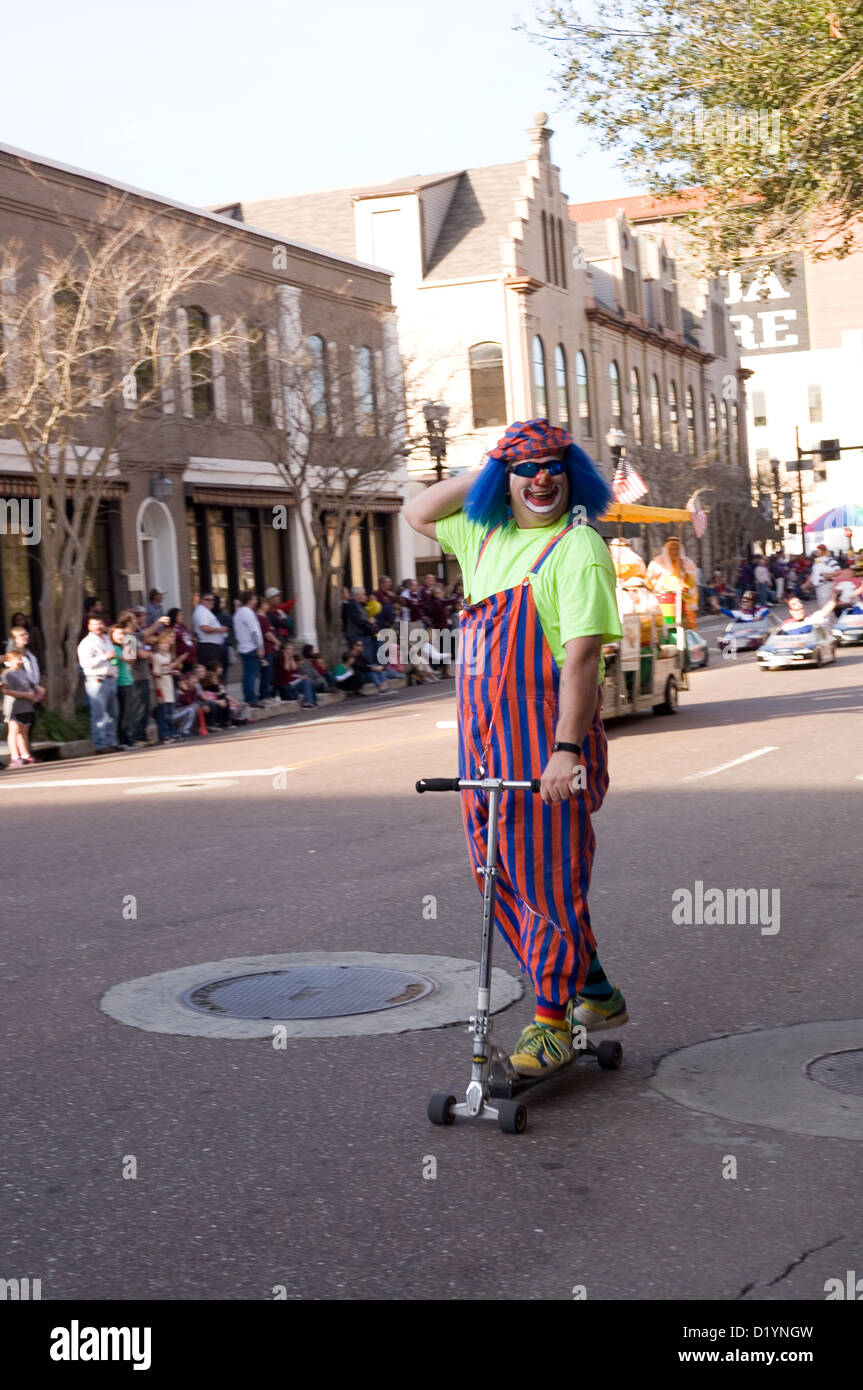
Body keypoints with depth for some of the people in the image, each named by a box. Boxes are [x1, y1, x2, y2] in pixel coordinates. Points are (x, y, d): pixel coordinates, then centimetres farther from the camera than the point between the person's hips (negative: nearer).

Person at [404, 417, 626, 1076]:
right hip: (485, 735, 8)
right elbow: (417, 514, 28)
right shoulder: (483, 534, 14)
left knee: (548, 878, -2)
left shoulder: (579, 548, -10)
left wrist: (566, 748, -26)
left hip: (547, 738, -8)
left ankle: (553, 1019, 10)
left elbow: (583, 654, -18)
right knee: (499, 874, 12)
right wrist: (481, 475, 14)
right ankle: (596, 993, 24)